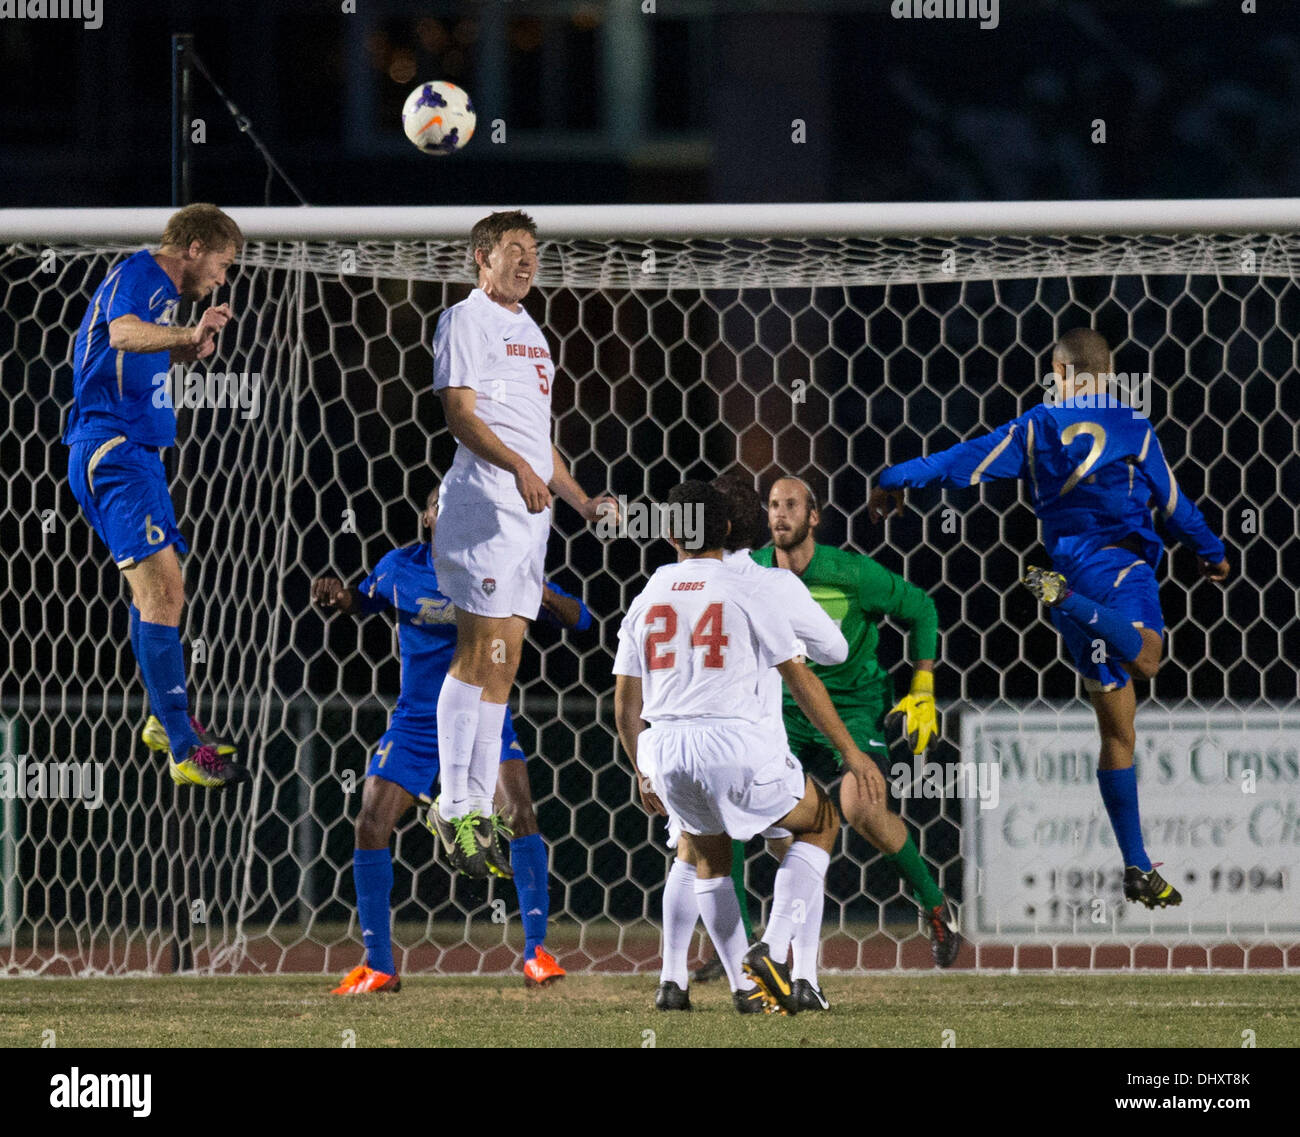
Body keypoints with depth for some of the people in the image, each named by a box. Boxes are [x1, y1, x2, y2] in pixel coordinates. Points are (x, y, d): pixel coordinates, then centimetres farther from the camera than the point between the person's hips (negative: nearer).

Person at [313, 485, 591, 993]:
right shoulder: (400, 568, -5)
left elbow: (578, 620, -9)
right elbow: (364, 602, 16)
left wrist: (545, 598, -30)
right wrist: (339, 596, -7)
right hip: (417, 720, 2)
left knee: (519, 814, -23)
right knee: (370, 827, -8)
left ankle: (536, 952, -16)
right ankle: (377, 966, 5)